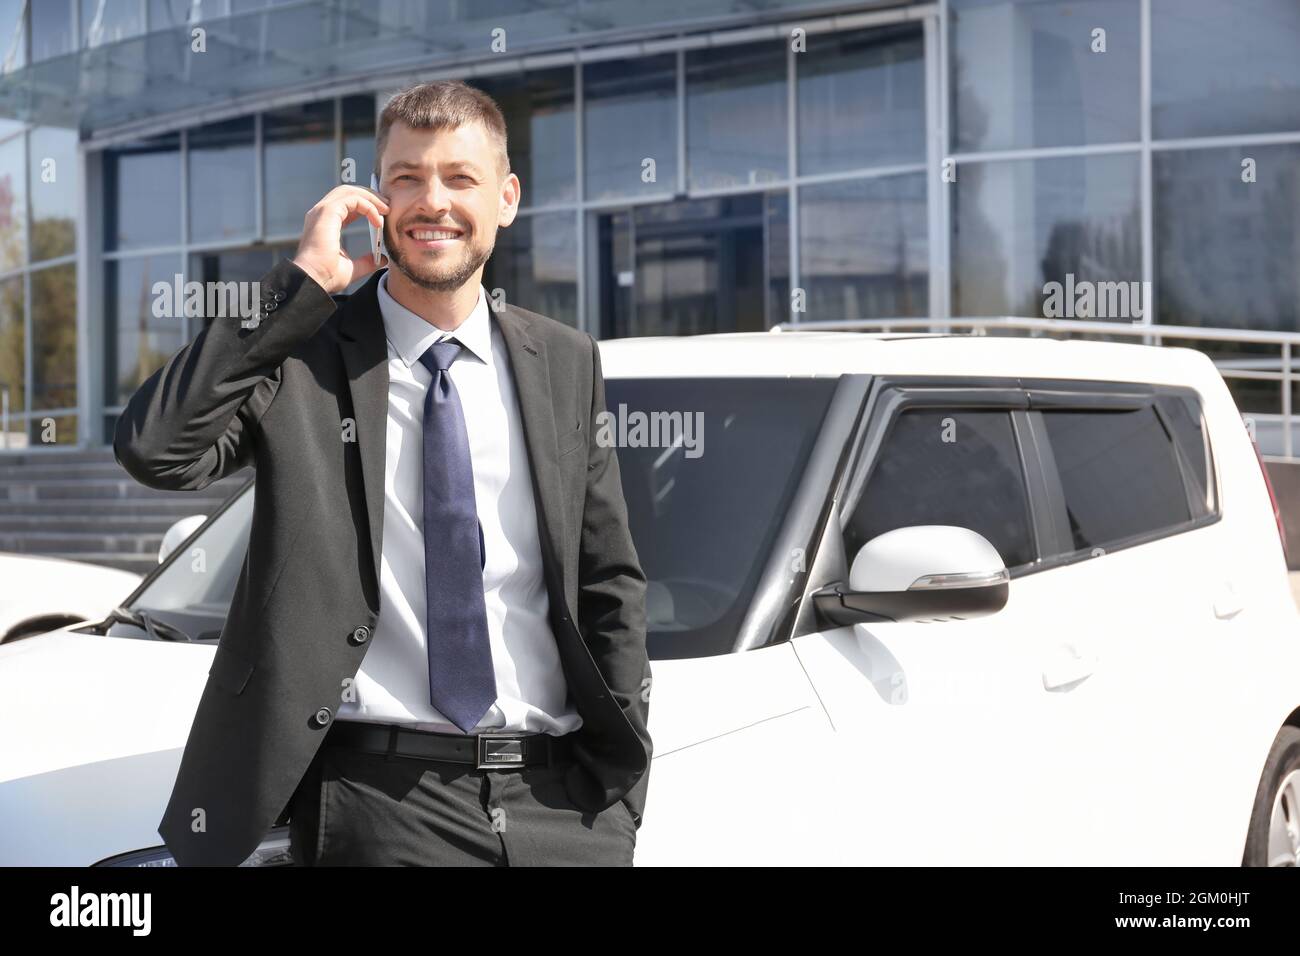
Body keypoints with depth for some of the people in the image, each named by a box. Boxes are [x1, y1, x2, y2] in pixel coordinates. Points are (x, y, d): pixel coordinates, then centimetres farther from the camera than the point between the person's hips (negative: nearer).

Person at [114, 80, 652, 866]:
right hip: (383, 794, -3)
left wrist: (624, 775, 6)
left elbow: (612, 583, 13)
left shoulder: (565, 363, 9)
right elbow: (152, 449, -18)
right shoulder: (301, 353, -1)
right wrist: (299, 283, -15)